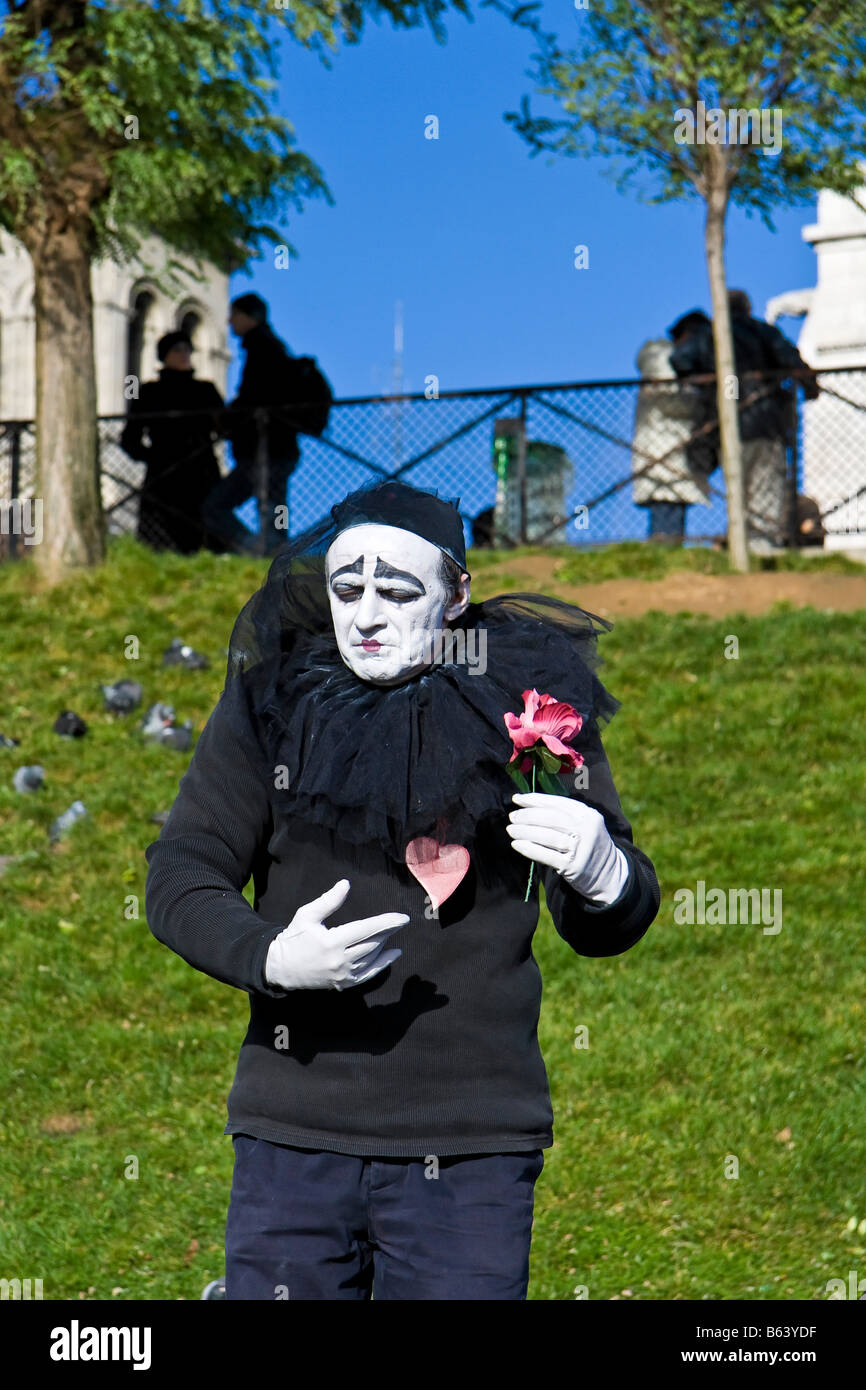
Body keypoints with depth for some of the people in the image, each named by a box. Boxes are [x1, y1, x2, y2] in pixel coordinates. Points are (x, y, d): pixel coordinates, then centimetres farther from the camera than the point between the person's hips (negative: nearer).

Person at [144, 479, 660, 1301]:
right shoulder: (273, 699, 3)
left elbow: (608, 930, 6)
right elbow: (178, 878, 5)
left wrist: (601, 874, -19)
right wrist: (270, 956, -16)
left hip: (471, 1150, -1)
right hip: (292, 1139, 1)